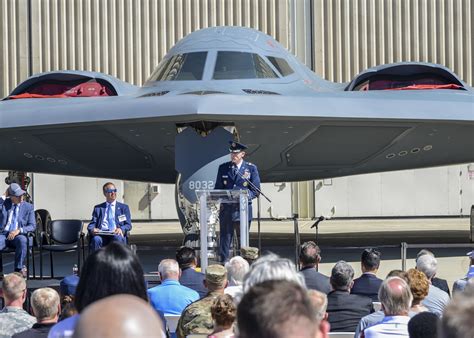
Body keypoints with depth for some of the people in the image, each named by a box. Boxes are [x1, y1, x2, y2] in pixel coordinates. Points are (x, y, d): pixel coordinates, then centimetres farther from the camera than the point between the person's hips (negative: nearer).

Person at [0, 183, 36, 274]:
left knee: (22, 240, -37)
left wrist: (18, 230, -15)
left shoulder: (28, 207, 11)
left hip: (18, 235, 0)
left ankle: (19, 268, -23)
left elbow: (32, 226, 2)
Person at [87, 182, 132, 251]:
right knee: (96, 239, -36)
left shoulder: (124, 207, 23)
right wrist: (92, 229, -10)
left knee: (118, 238, -38)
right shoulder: (98, 208, 25)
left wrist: (121, 229, -11)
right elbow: (92, 223, 16)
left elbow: (128, 225, 13)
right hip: (101, 234, 1)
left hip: (116, 234, -1)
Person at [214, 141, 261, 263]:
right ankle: (223, 261, 3)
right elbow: (218, 188, 14)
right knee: (225, 237, 0)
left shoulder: (251, 168, 5)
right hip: (226, 208, 2)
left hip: (243, 208, -1)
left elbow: (256, 190, 2)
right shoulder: (223, 168, 11)